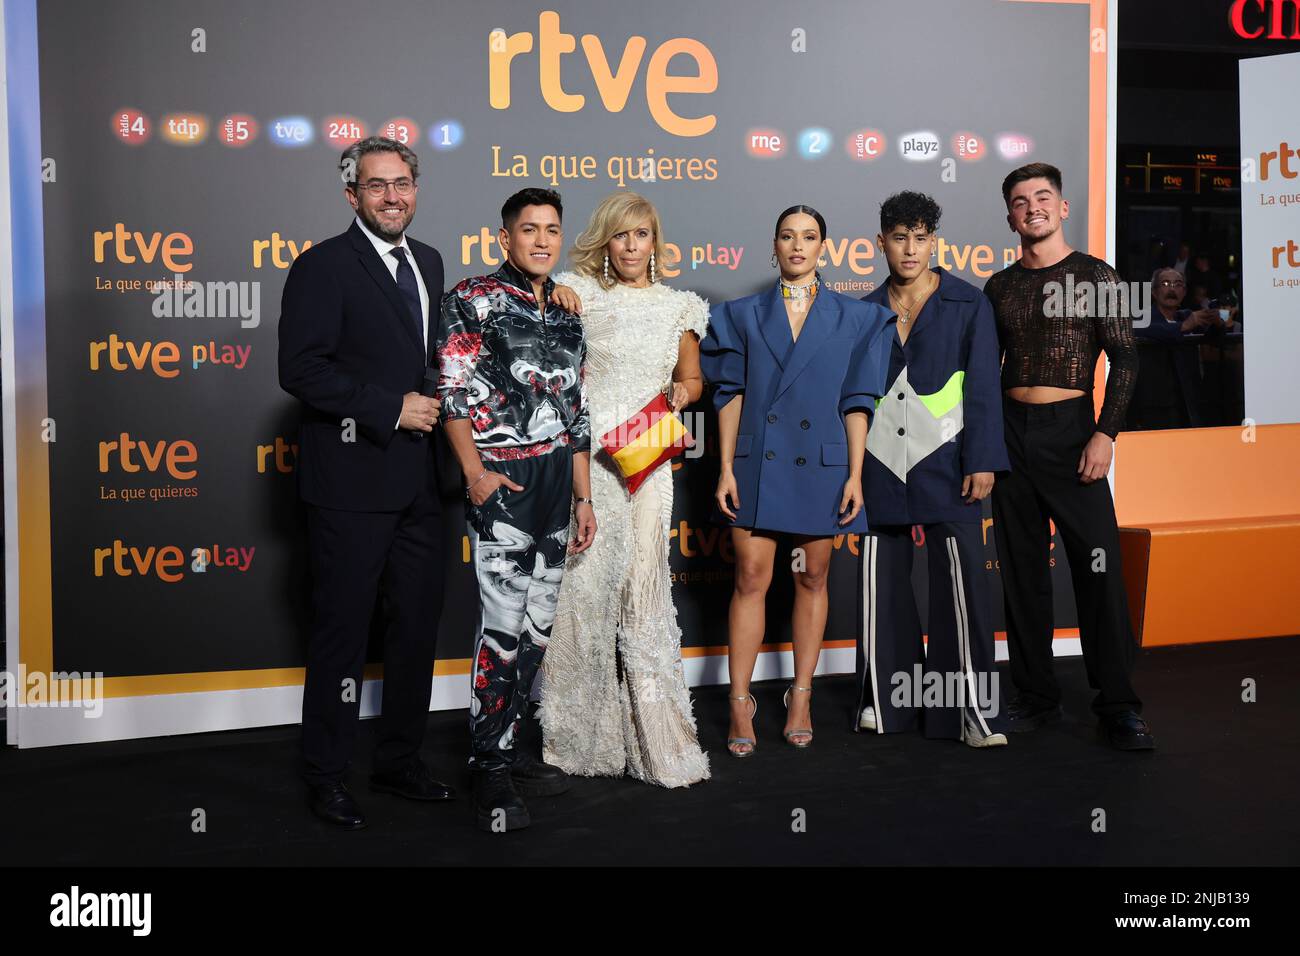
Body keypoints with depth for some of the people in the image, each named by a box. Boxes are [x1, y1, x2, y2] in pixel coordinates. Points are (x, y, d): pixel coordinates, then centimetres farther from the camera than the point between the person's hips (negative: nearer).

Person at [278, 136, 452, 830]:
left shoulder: (427, 263, 14)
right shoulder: (323, 267, -8)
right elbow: (301, 370, -17)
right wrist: (392, 408, -17)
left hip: (418, 483, 7)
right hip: (351, 485, -7)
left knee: (417, 625, 14)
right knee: (342, 629, 2)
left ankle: (400, 761, 29)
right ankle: (326, 776, 17)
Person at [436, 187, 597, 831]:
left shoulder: (567, 313, 16)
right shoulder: (473, 299, -1)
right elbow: (453, 392, -8)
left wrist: (583, 498, 16)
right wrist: (474, 471, -16)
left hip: (556, 487, 7)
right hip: (501, 483, -7)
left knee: (537, 627, 10)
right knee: (505, 627, -9)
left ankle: (505, 746, 22)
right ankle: (491, 768, 2)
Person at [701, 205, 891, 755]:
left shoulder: (853, 318, 6)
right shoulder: (744, 316, 7)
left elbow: (856, 401, 3)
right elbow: (731, 394, 5)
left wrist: (855, 475, -3)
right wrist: (726, 469, -3)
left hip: (820, 465, 0)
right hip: (757, 464, 0)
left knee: (812, 580, 8)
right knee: (751, 579, -3)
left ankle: (801, 697, 18)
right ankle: (740, 704, 3)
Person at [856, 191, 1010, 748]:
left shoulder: (968, 304, 3)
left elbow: (982, 388, -1)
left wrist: (982, 462, -9)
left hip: (944, 460, -3)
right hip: (881, 462, 3)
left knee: (963, 582, -8)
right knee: (883, 582, 6)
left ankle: (972, 710, 0)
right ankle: (887, 699, 20)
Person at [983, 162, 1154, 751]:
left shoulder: (1094, 276, 2)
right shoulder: (999, 287, 12)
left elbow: (1125, 358, -2)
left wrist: (1105, 434, -12)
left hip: (1071, 428, -4)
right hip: (1010, 431, 4)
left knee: (1099, 566, -7)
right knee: (1022, 570, 6)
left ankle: (1117, 706, 1)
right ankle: (1036, 697, 16)